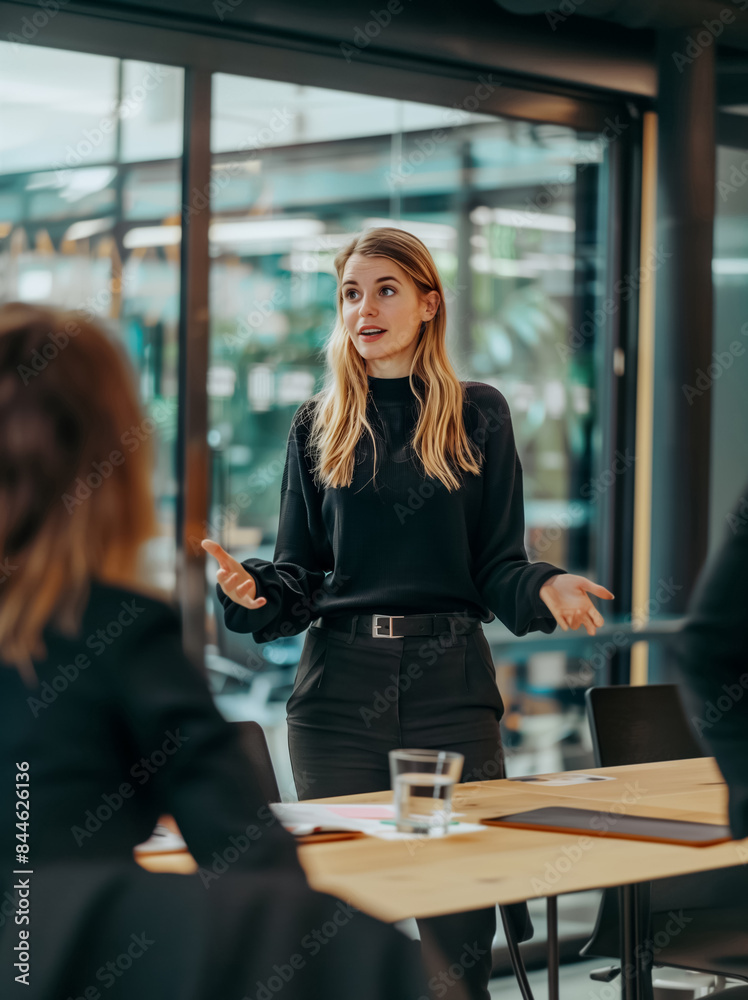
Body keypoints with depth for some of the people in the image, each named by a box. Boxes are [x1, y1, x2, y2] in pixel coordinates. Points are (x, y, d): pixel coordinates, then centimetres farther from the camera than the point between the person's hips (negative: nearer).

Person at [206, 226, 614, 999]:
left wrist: (545, 589, -15)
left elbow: (498, 566, 5)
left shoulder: (477, 414, 7)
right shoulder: (318, 425, 10)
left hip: (449, 683, -1)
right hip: (340, 685, 1)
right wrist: (252, 591, -13)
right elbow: (299, 574, 8)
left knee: (458, 930, -3)